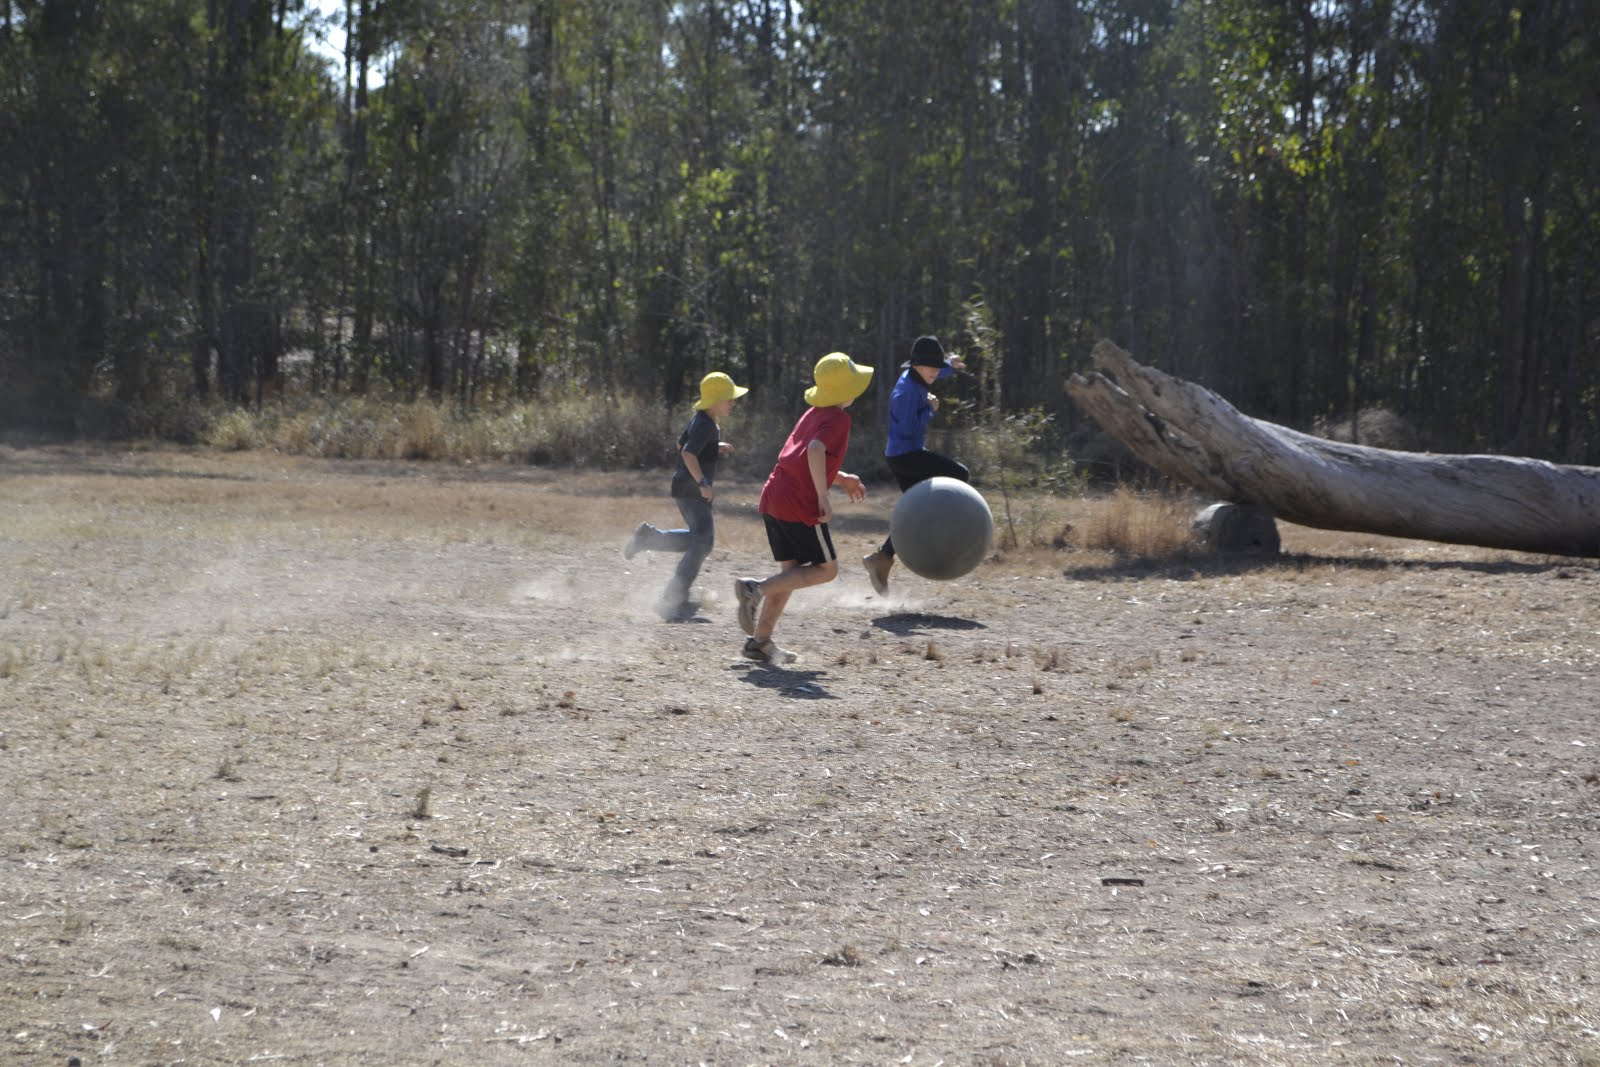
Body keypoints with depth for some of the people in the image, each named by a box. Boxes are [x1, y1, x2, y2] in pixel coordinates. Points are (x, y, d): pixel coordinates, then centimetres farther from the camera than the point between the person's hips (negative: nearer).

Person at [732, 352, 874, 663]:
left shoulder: (813, 414, 20)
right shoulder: (838, 419, -8)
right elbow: (815, 450, -26)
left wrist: (841, 479, 26)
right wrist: (823, 498, -21)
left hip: (773, 497, 9)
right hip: (800, 504, -9)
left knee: (792, 570, 15)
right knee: (826, 569, 3)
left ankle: (760, 641, 13)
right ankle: (756, 589, -11)